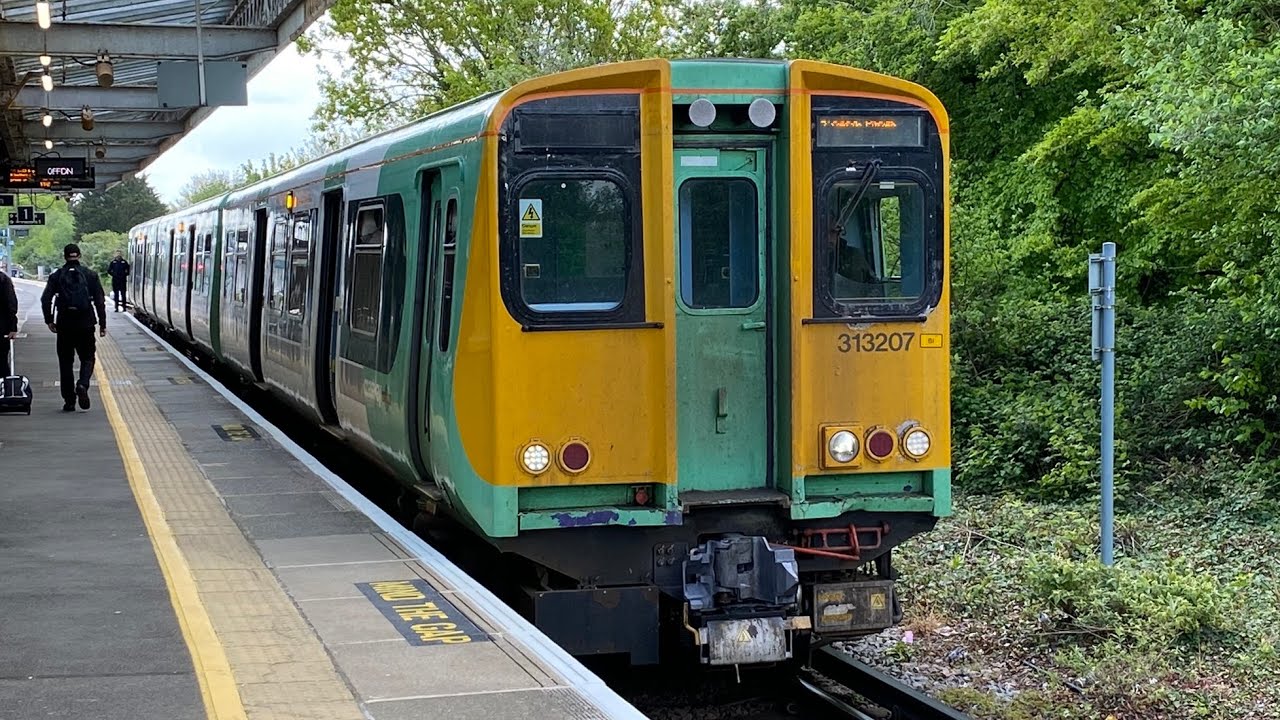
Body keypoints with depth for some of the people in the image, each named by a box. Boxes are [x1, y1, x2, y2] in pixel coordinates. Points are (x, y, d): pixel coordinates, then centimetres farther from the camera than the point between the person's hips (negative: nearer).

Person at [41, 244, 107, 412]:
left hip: (64, 325, 0)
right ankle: (82, 385, -17)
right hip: (86, 324, 0)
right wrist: (102, 324, 3)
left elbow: (46, 300, -4)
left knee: (66, 362, 9)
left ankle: (69, 401, 8)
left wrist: (49, 320, 7)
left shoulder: (56, 276, 2)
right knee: (87, 358, 12)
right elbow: (100, 301, -2)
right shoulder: (90, 275, 1)